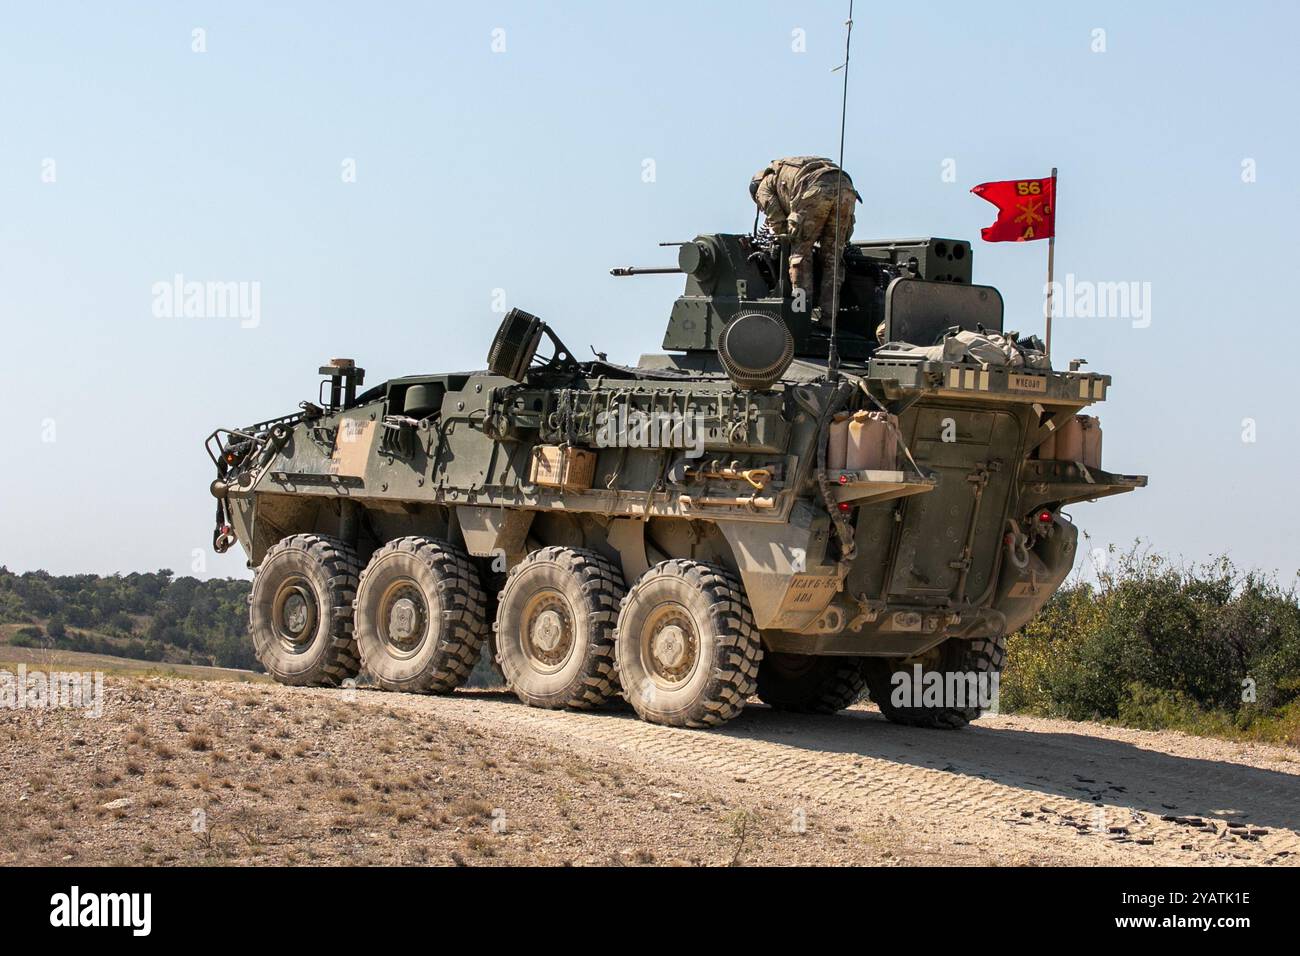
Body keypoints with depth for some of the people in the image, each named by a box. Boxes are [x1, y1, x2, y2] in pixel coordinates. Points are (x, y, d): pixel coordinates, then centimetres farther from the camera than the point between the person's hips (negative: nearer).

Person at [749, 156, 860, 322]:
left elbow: (778, 222, 16)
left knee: (800, 252, 5)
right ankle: (826, 313, 5)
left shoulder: (764, 185, 27)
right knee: (832, 256, 11)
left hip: (818, 190, -5)